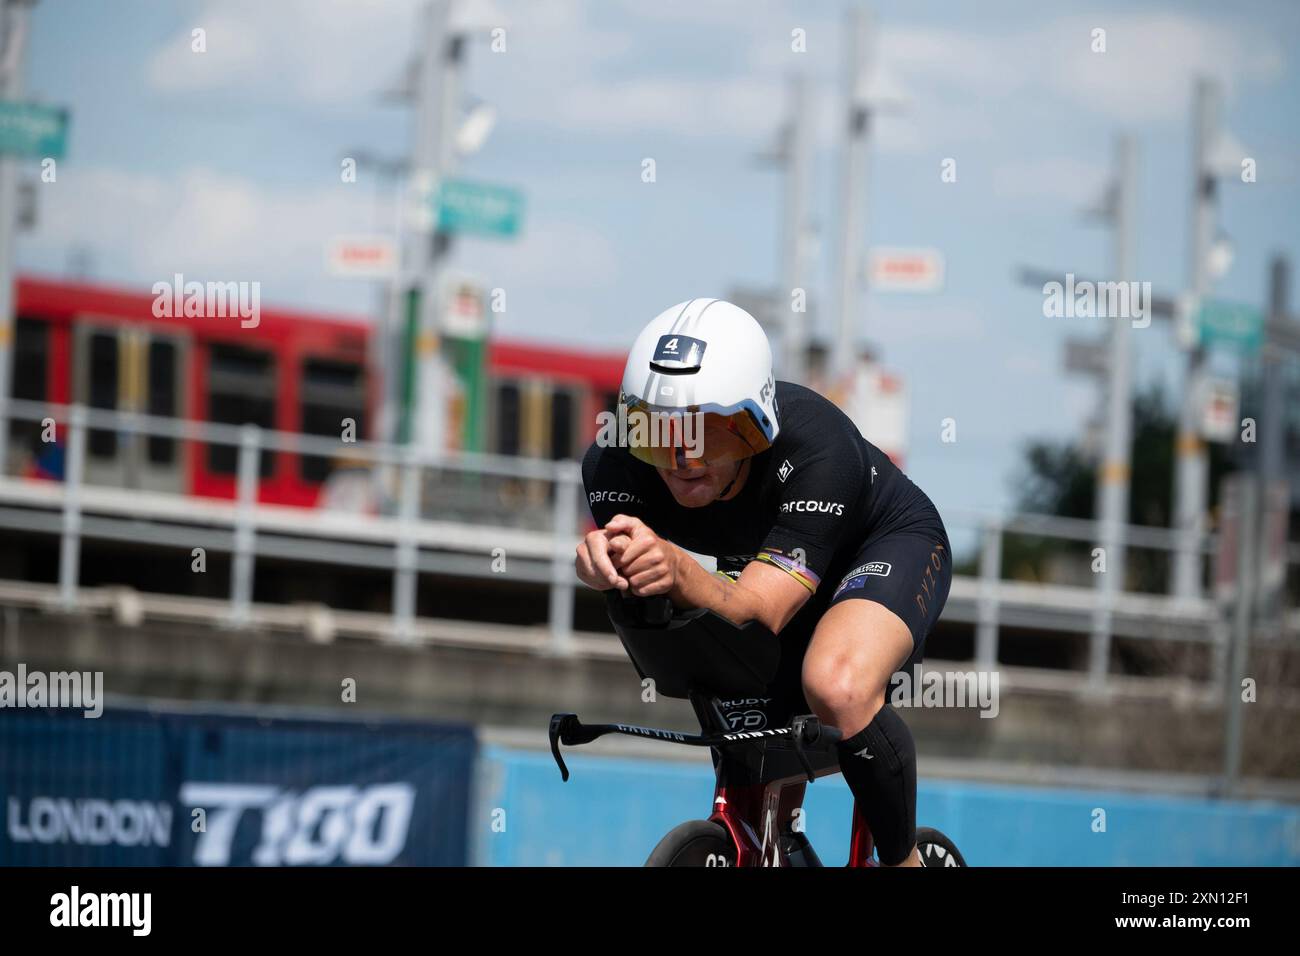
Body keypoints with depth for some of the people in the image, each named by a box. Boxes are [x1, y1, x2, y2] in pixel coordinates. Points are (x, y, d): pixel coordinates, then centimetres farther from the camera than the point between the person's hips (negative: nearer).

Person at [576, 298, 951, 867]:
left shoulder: (815, 448, -40)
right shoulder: (614, 462, -28)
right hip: (768, 559, 5)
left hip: (886, 544, -5)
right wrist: (601, 562, -59)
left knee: (838, 688, -35)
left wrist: (679, 573, -65)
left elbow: (756, 611, -44)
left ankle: (904, 861, -13)